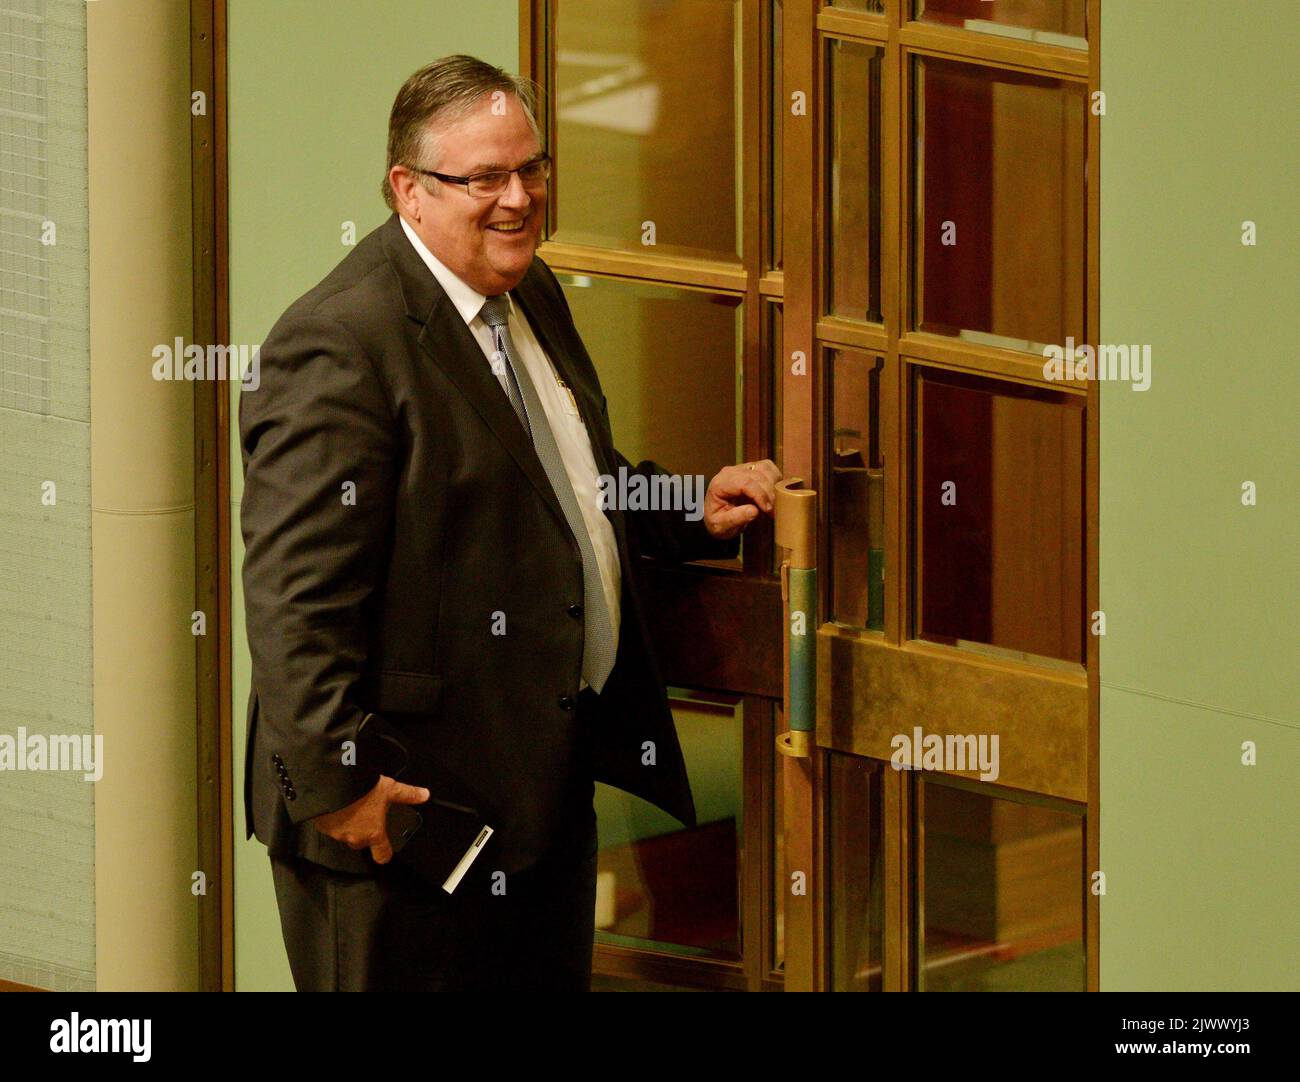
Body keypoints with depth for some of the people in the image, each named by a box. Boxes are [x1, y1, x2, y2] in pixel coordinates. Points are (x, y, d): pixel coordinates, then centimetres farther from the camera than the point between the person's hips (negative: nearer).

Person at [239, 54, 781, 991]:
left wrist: (692, 514, 11)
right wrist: (337, 782, -25)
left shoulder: (531, 297, 10)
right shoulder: (339, 347, -20)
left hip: (553, 780, 9)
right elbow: (296, 595, -24)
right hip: (407, 806, -9)